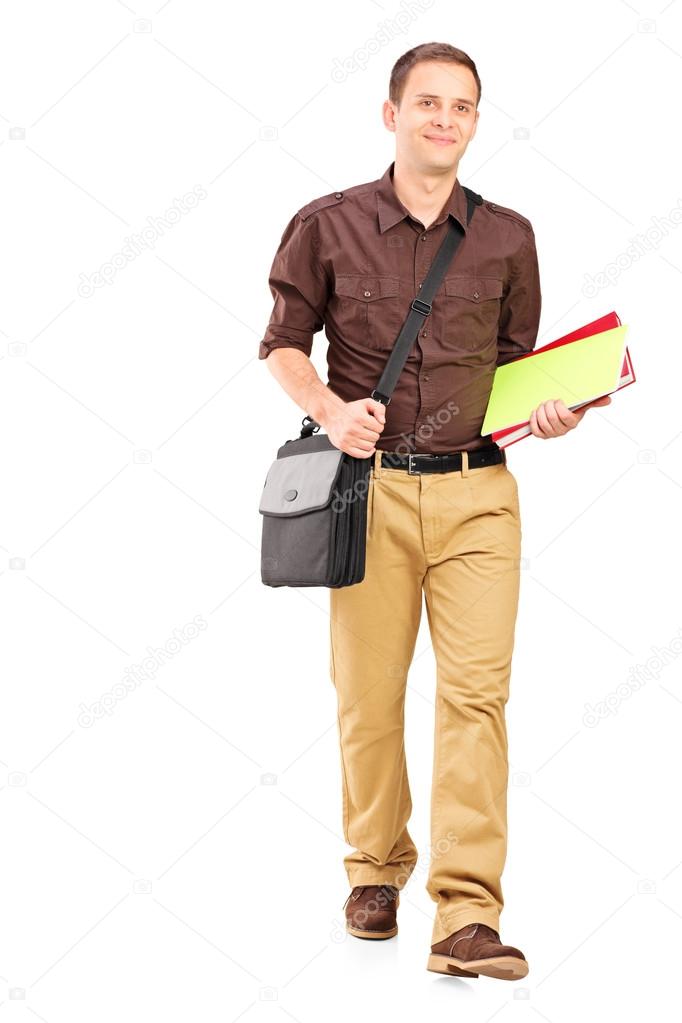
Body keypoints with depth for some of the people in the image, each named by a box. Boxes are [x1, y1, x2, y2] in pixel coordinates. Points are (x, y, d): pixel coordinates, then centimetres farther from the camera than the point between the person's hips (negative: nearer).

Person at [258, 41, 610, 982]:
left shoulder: (507, 238, 8)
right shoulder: (327, 226, 2)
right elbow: (283, 343, 8)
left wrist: (551, 412, -4)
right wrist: (330, 411, -11)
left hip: (477, 491, 1)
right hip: (371, 488, -1)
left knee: (476, 691, -8)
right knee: (368, 692, 6)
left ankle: (467, 917, -6)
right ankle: (376, 867, 28)